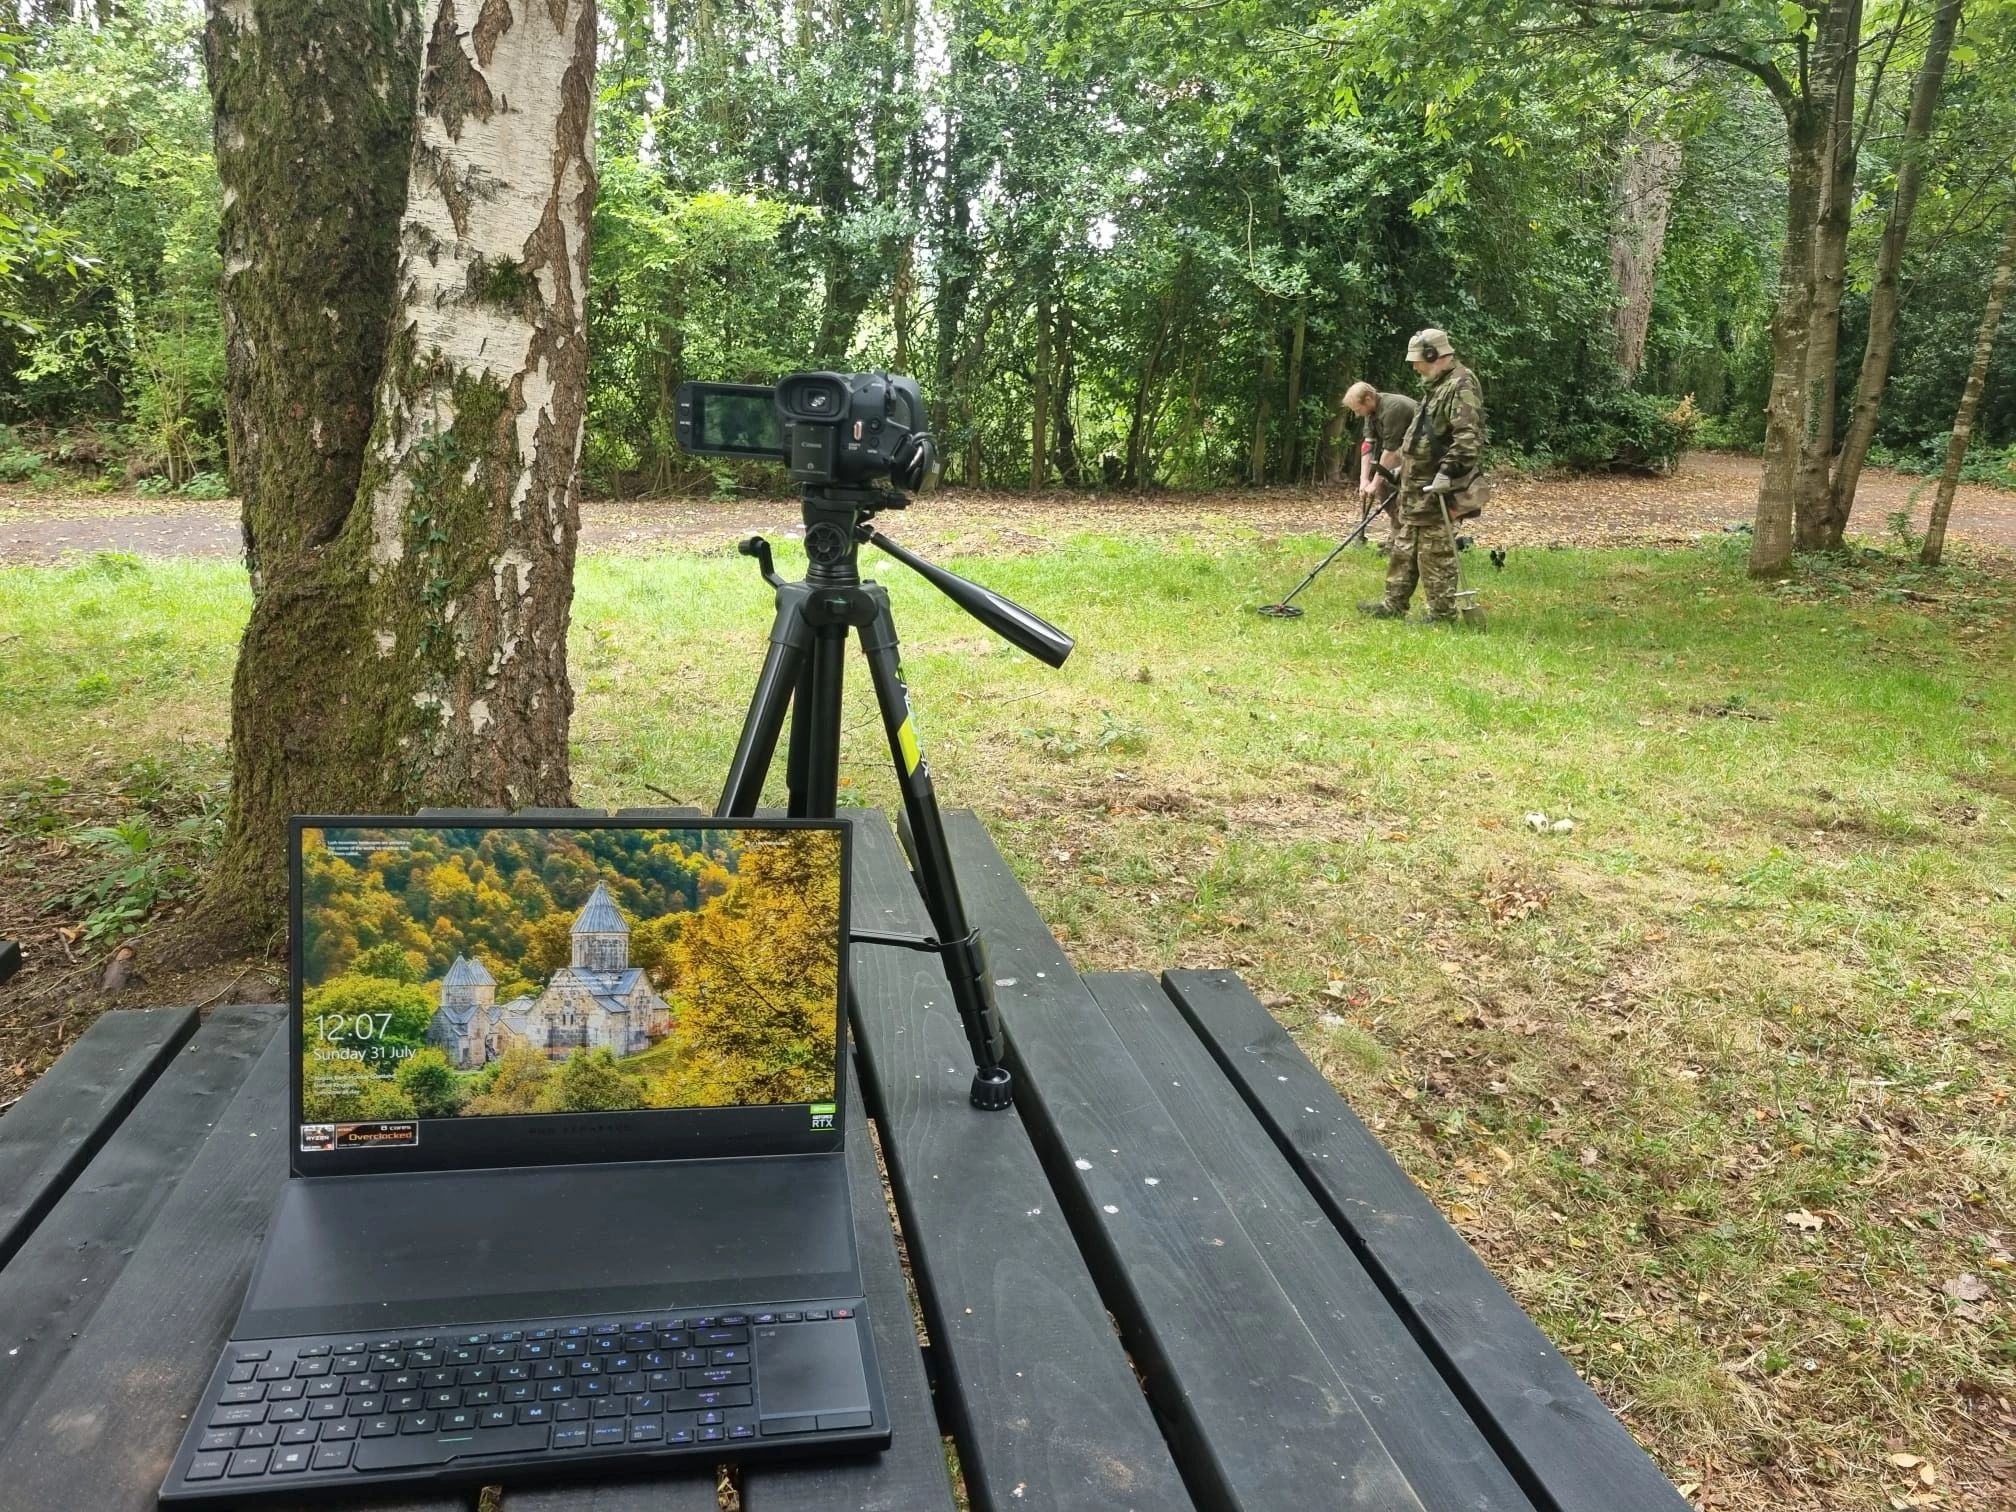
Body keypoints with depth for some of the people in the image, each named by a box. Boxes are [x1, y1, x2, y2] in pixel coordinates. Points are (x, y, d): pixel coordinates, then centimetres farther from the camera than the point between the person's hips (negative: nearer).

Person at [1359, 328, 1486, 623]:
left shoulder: (1461, 386, -16)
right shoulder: (1437, 385, 17)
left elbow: (1468, 438, -25)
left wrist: (1446, 474, -28)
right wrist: (1405, 464, 27)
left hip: (1436, 489, -10)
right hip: (1416, 485, 10)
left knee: (1436, 552, -5)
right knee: (1405, 546, 15)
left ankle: (1443, 614, 3)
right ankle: (1393, 605, 24)